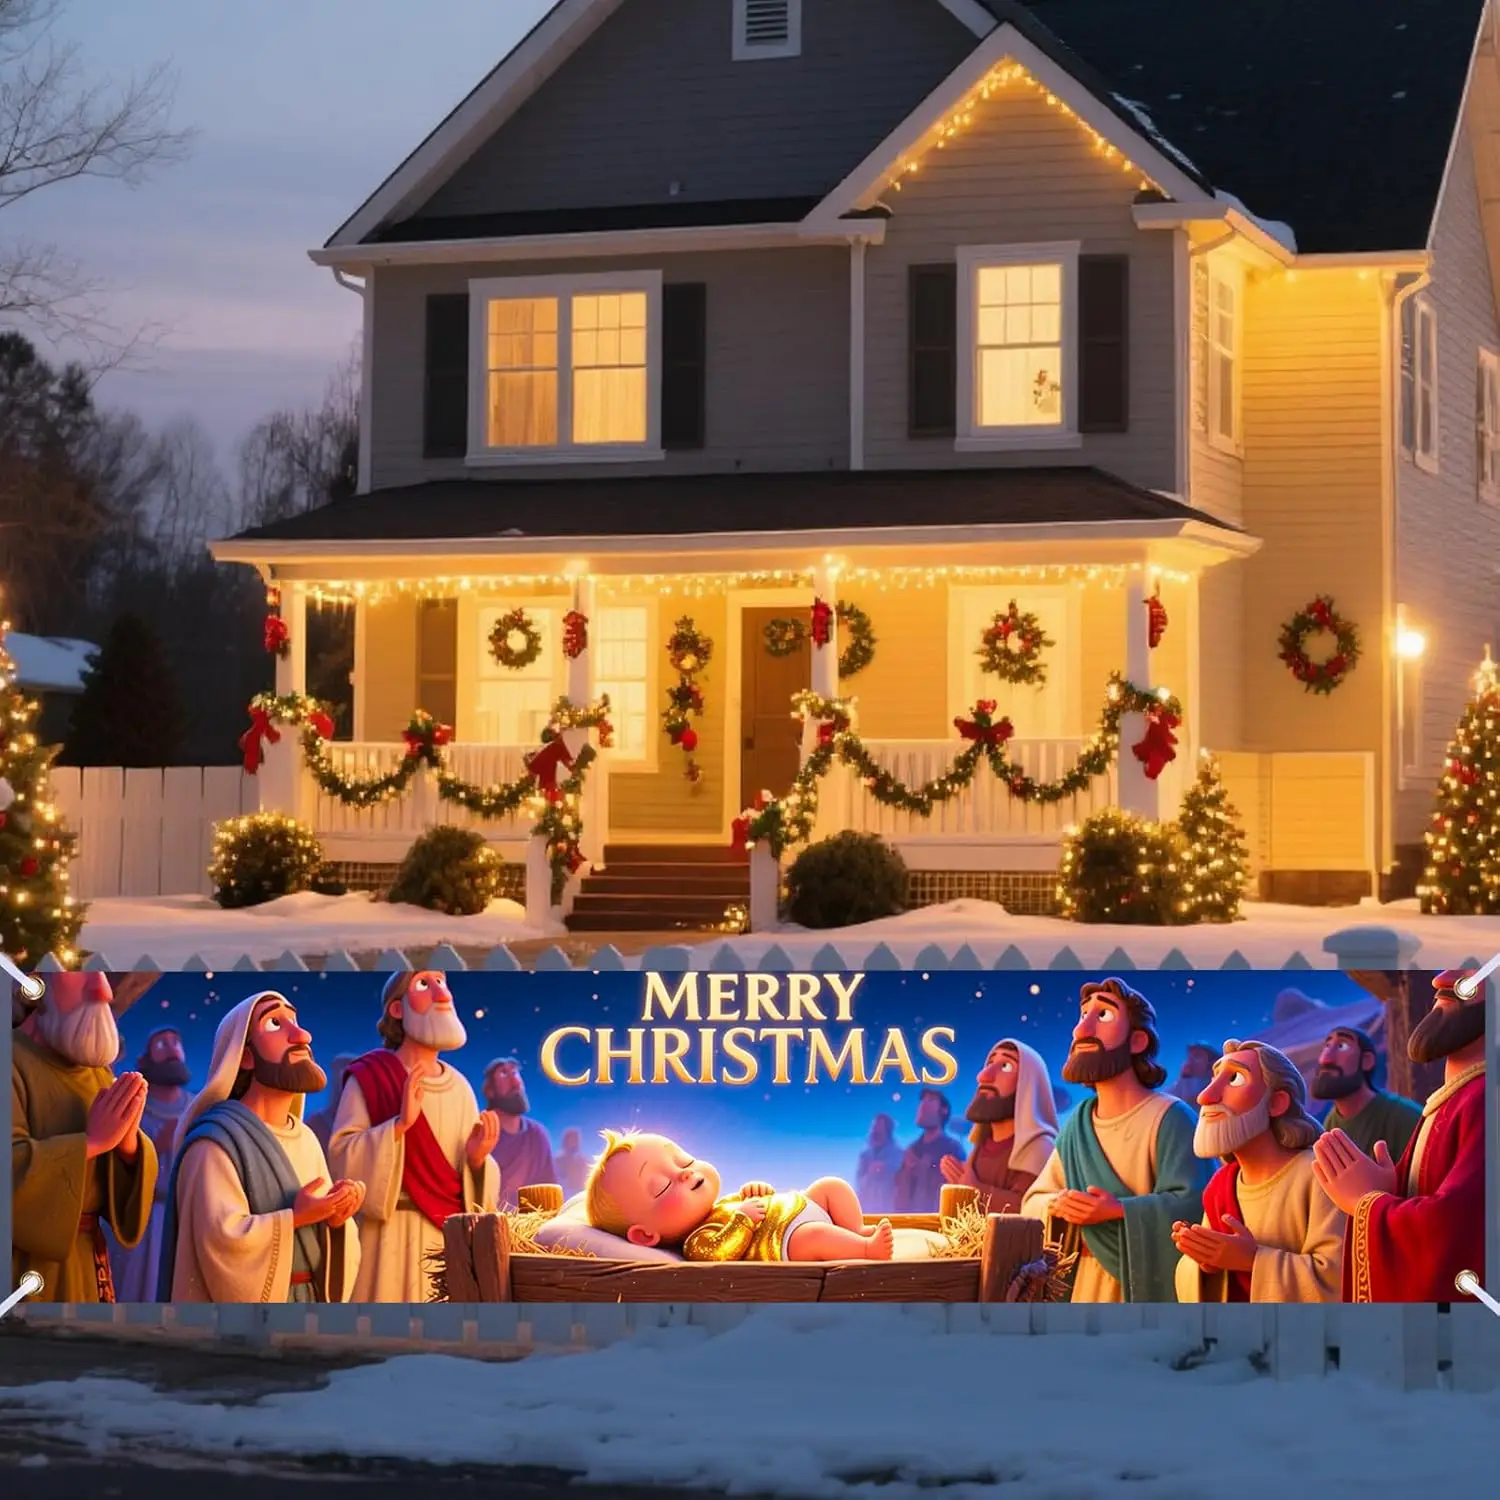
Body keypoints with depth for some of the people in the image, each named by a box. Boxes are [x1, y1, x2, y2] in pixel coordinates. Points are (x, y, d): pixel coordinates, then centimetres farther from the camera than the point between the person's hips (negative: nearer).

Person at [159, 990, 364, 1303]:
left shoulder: (307, 1139, 7)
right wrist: (296, 1217, -19)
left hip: (311, 1298, 7)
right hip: (250, 1301, -7)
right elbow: (223, 1240, -25)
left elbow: (321, 1243, 7)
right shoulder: (215, 1141, -14)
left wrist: (336, 1218, -12)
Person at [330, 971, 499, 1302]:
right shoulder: (369, 1077, -3)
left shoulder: (459, 1086, 11)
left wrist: (477, 1159, -9)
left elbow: (470, 1181, 13)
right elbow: (341, 1156, -12)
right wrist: (400, 1125, -22)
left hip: (455, 1235, 5)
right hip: (394, 1234, -4)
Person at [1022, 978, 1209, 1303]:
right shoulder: (1077, 1124, 10)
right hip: (1089, 1284, 6)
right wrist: (1056, 1205, -9)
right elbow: (1033, 1202, 14)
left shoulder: (1169, 1117, -10)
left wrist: (1118, 1210, -29)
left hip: (1151, 1282, -6)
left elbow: (1193, 1202, -20)